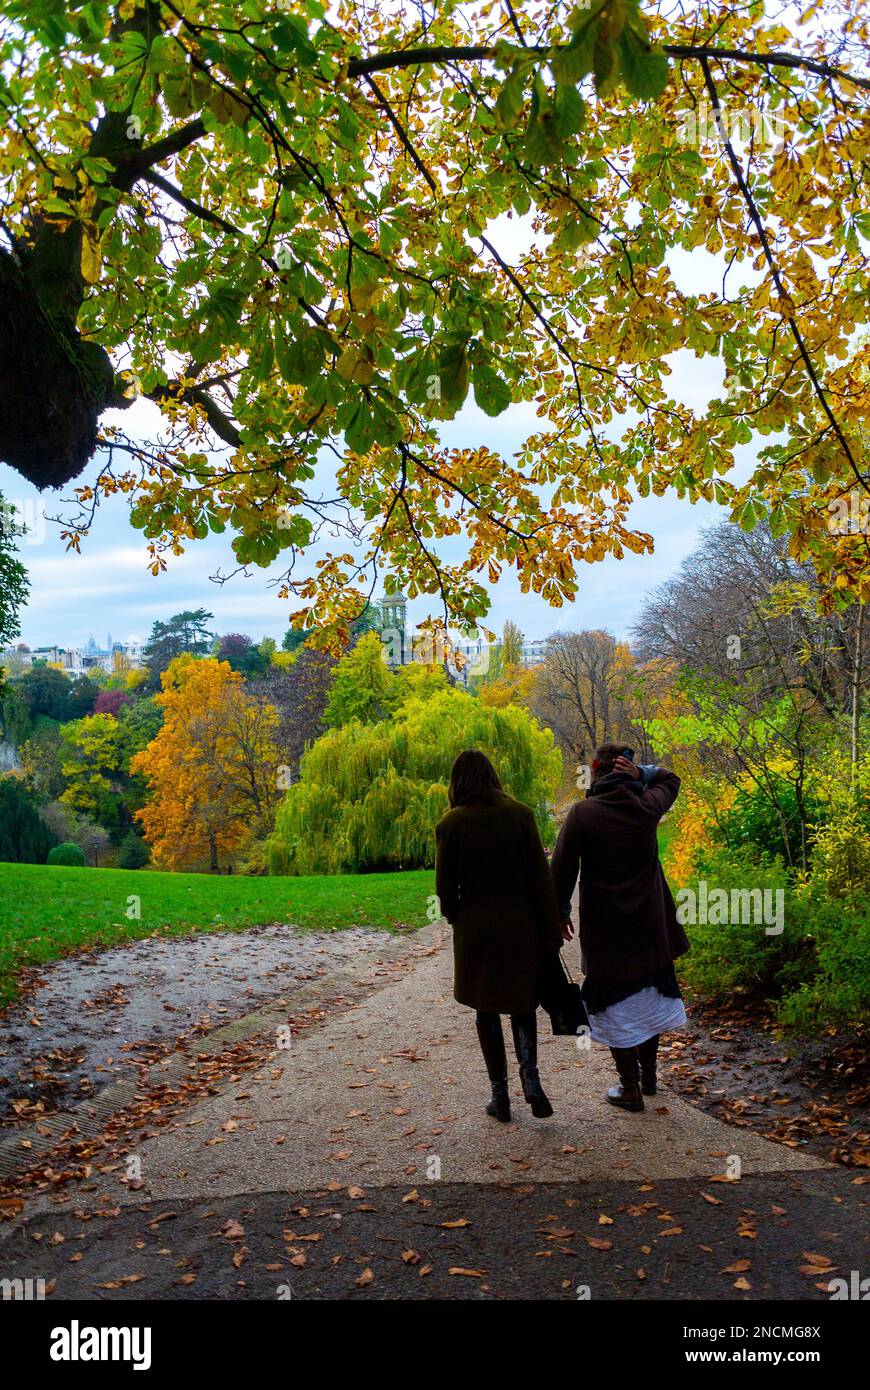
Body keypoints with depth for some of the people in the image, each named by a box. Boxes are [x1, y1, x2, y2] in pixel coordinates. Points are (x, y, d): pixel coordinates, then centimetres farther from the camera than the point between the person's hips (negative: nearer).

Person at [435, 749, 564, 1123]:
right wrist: (551, 929, 0)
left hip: (476, 928, -1)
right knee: (522, 1003, 18)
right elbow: (540, 875, -5)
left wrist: (455, 917, 15)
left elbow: (445, 885, -4)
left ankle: (500, 1095, 17)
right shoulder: (519, 813, -6)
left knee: (487, 1009, 13)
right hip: (520, 924, 1)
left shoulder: (451, 823, -9)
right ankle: (530, 1077, -1)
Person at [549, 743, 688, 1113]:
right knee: (650, 996, 19)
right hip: (650, 925, 4)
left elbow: (561, 868, -9)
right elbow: (669, 779, 19)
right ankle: (648, 1075, 33)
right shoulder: (647, 805, -3)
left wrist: (561, 910, 5)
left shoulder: (582, 813, -13)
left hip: (604, 927, -4)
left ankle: (630, 1088, 14)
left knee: (616, 1005, 7)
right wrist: (639, 774, -1)